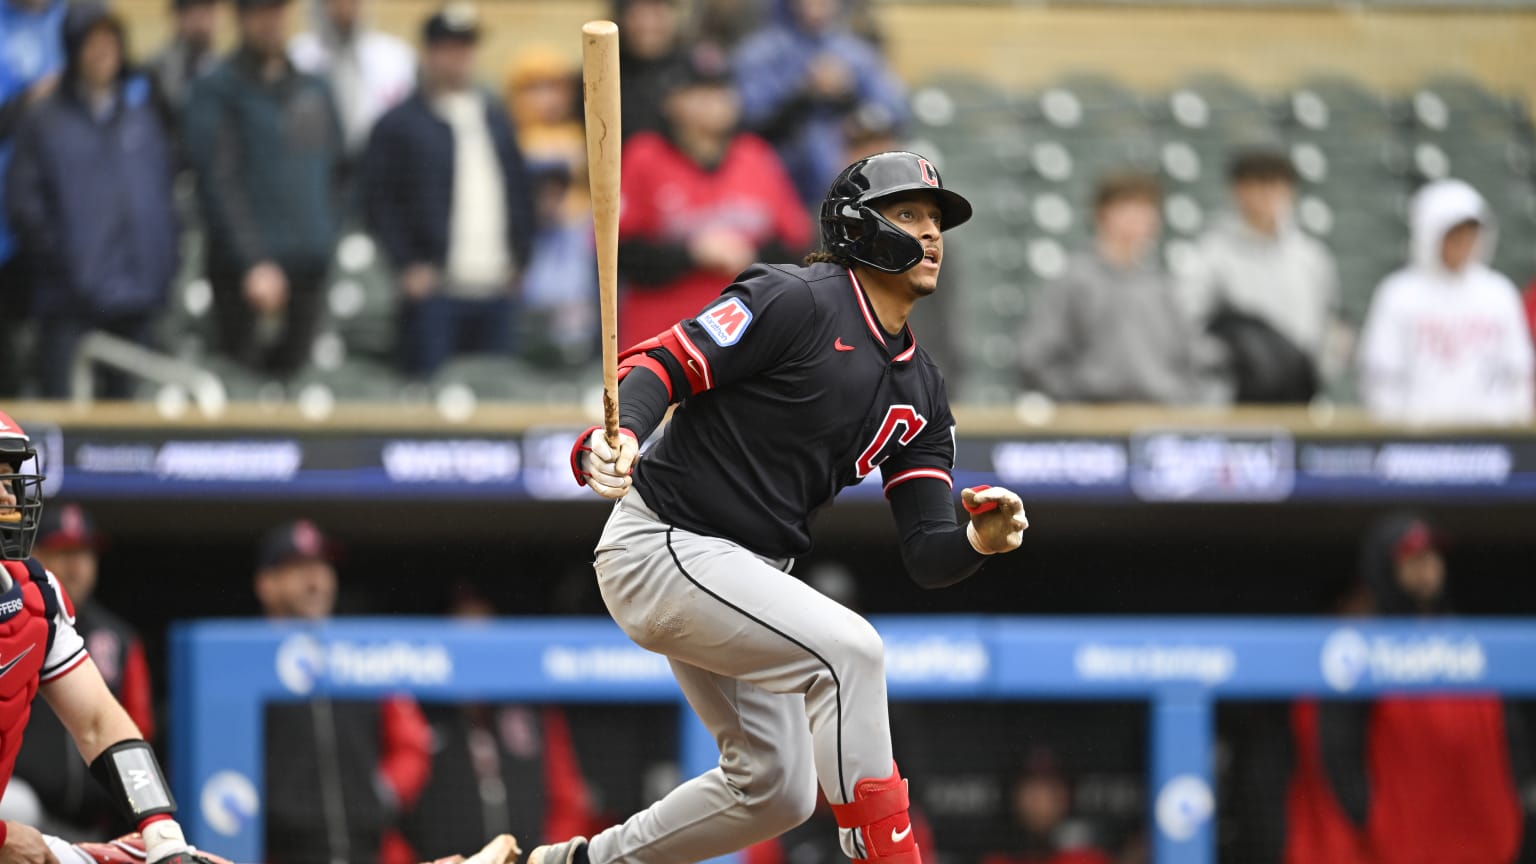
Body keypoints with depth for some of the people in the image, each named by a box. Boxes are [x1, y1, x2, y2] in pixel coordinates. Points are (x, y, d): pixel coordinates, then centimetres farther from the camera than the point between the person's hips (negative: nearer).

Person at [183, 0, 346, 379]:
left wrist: (327, 240, 6)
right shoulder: (216, 91, -5)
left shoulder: (313, 91, 14)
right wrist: (253, 262, -20)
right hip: (244, 272, -5)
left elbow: (334, 173, 18)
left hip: (310, 269, 5)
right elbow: (219, 182, -12)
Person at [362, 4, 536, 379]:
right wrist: (409, 266, -11)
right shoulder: (399, 124, 0)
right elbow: (380, 201, -4)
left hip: (497, 288, 5)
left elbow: (520, 192, 21)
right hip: (436, 290, -5)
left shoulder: (495, 119, 18)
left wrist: (519, 260, 11)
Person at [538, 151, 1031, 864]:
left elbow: (927, 556, 4)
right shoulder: (795, 301, -13)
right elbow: (665, 361, -18)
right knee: (848, 648, -27)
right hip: (660, 545, -9)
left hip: (748, 576, 10)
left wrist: (979, 540, -19)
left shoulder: (920, 391, 10)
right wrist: (620, 435, -38)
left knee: (777, 790, 14)